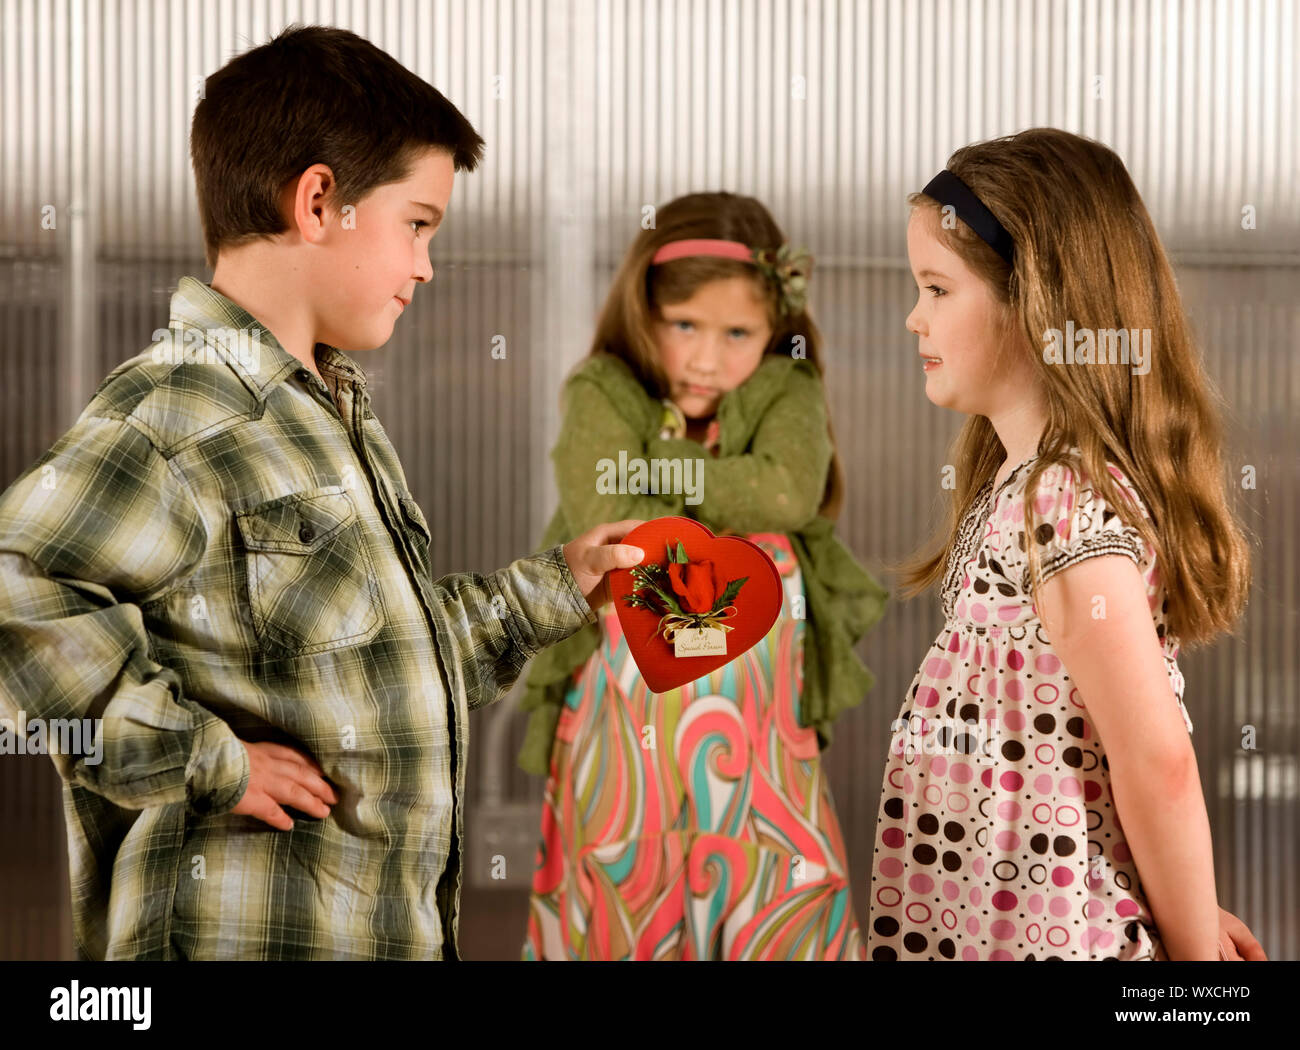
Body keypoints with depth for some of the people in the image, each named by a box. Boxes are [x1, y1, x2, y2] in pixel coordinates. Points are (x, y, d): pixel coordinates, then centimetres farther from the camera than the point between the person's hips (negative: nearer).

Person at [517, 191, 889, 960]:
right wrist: (733, 512, -9)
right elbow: (606, 529, -16)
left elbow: (791, 492, -16)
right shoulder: (604, 394, -1)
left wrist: (663, 473, -11)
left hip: (758, 719, 1)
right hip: (629, 716, -1)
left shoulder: (787, 394, 4)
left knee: (788, 915, 0)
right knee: (628, 910, 8)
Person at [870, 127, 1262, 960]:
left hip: (1036, 929, -9)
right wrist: (1184, 917, 12)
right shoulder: (1022, 483, 9)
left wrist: (1193, 948, -13)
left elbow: (1157, 760, -22)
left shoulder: (1066, 504, -20)